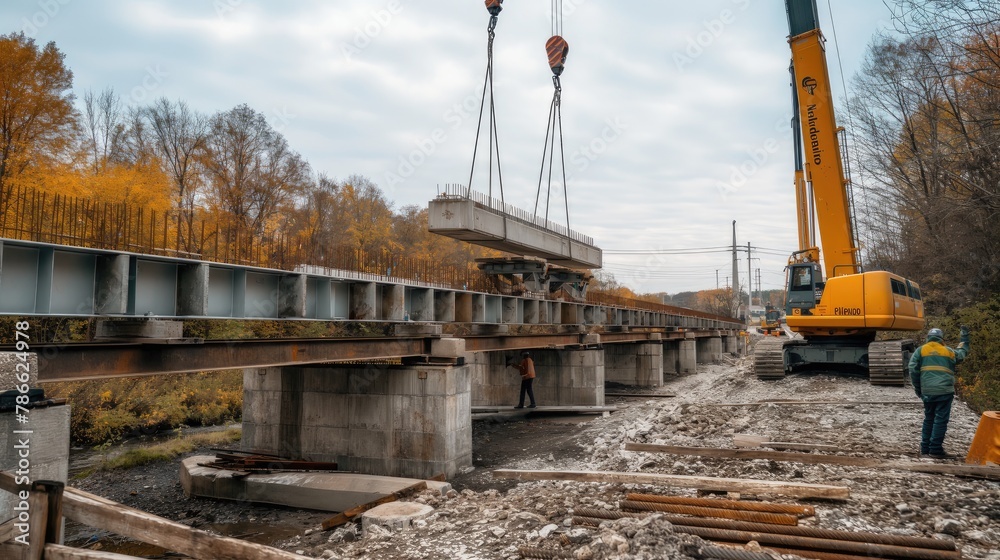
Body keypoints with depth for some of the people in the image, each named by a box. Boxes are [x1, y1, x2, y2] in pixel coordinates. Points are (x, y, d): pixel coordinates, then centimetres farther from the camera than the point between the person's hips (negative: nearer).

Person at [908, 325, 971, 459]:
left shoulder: (920, 351, 8)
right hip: (945, 391, -2)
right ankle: (936, 449, -5)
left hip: (927, 392, 2)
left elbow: (913, 370, 0)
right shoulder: (949, 352, 10)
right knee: (940, 420, -1)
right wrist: (965, 335, 44)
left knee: (928, 419, 13)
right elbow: (963, 351, 31)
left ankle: (925, 449, 15)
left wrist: (918, 388, 9)